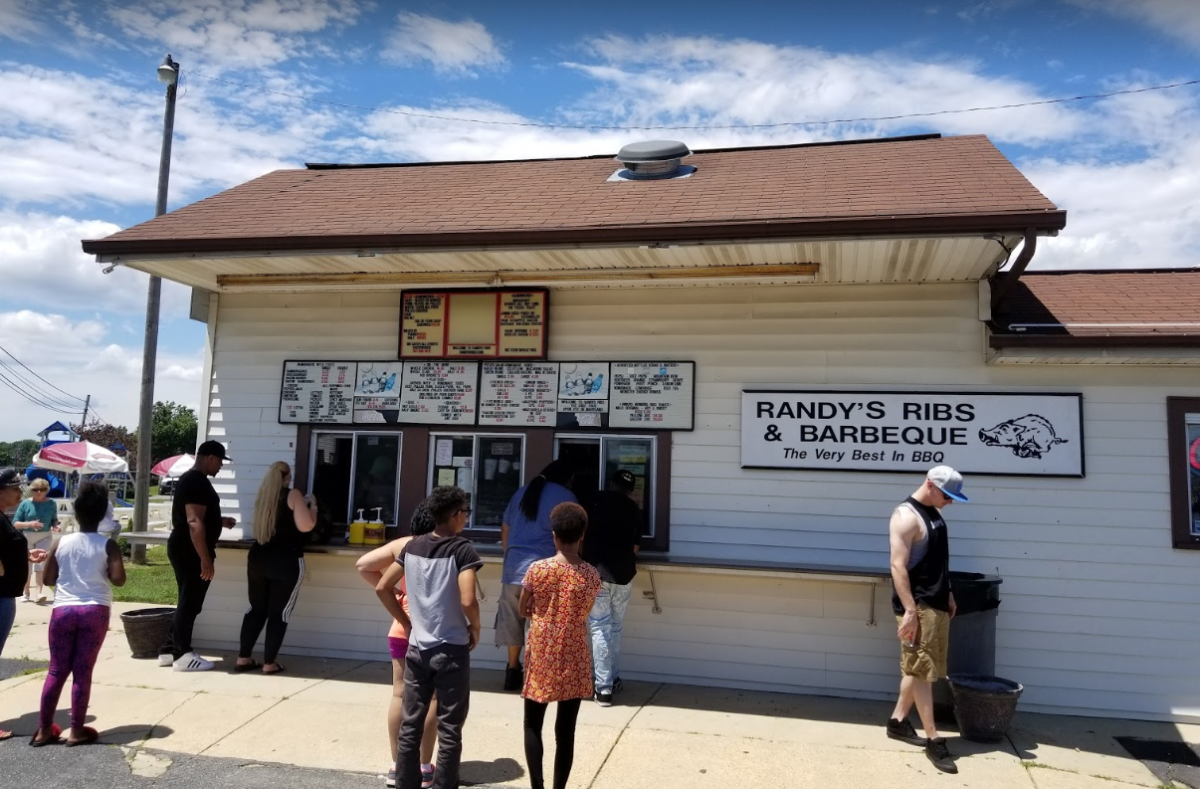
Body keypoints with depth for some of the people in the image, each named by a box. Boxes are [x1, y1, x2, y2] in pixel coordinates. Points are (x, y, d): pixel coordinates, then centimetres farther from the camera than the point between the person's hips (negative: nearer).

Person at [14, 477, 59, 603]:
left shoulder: (51, 504, -2)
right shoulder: (25, 503, -6)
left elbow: (54, 520, 11)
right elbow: (15, 523, -5)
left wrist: (55, 526, -11)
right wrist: (29, 524, -22)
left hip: (45, 537, -1)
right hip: (27, 537, 1)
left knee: (41, 562, -16)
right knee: (26, 565, 11)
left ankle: (39, 592, -21)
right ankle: (27, 593, 26)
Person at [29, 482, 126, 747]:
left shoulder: (60, 543, 0)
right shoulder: (107, 545, -7)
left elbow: (48, 579, 5)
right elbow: (118, 579, -13)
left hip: (63, 610, 2)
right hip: (95, 611, -2)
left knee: (56, 670, 11)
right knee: (82, 671, 4)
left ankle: (44, 729, 18)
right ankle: (77, 730, 10)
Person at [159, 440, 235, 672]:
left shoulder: (190, 479, 15)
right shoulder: (198, 482, -19)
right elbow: (194, 522, -25)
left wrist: (220, 521, 22)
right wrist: (205, 559, -25)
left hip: (183, 549, 11)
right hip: (191, 552, -11)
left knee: (187, 602, 16)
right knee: (190, 603, -3)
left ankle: (169, 650, 22)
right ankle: (182, 655, 5)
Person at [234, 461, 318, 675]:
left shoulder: (263, 495, 12)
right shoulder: (293, 495, -7)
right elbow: (305, 526, -14)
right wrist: (312, 505, 2)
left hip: (258, 559, 6)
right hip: (286, 562, -6)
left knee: (257, 609, 15)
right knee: (279, 613, 2)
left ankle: (243, 658, 15)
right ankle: (269, 663, 3)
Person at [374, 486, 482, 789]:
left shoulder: (412, 547, 3)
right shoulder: (462, 549, -14)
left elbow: (382, 588, 7)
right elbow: (467, 601, -24)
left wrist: (407, 623, 13)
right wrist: (475, 629, -5)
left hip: (417, 648, 5)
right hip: (451, 651, -5)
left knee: (410, 725, 13)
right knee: (449, 731, 5)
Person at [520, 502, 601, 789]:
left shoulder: (537, 569, -11)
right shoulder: (591, 575, -8)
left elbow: (523, 610, 1)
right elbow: (585, 613, 6)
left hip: (541, 657, -1)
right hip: (574, 659, 1)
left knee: (533, 725, 13)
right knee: (565, 730, 9)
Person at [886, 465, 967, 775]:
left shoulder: (934, 513, 12)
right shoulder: (906, 515, -16)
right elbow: (898, 566, -22)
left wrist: (948, 594, 21)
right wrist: (909, 610, -25)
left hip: (937, 604, 9)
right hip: (918, 606, -9)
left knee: (919, 668, 14)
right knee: (921, 669, -3)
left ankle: (898, 721, 26)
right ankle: (934, 739, 3)